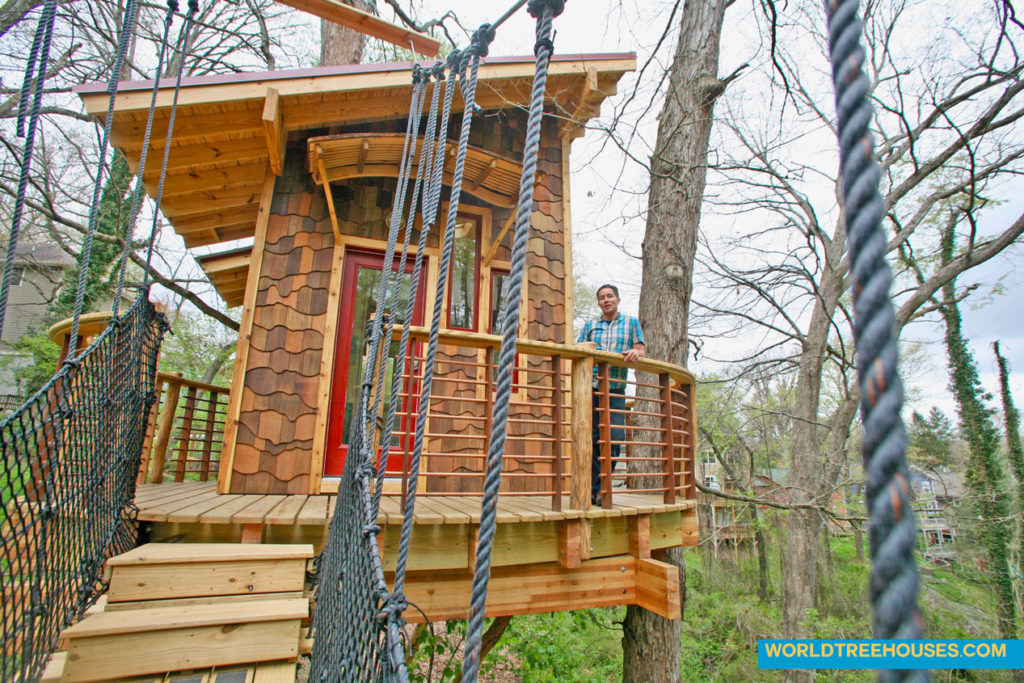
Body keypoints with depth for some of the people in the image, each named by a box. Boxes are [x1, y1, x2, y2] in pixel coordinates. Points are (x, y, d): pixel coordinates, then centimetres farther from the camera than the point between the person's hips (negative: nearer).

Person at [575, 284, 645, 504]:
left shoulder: (631, 322, 13)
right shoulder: (590, 325, 15)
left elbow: (641, 351, 7)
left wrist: (635, 352, -16)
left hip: (616, 390, 0)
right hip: (592, 388, 0)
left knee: (615, 438, -5)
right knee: (593, 439, -1)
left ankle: (599, 488, 9)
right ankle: (593, 489, 8)